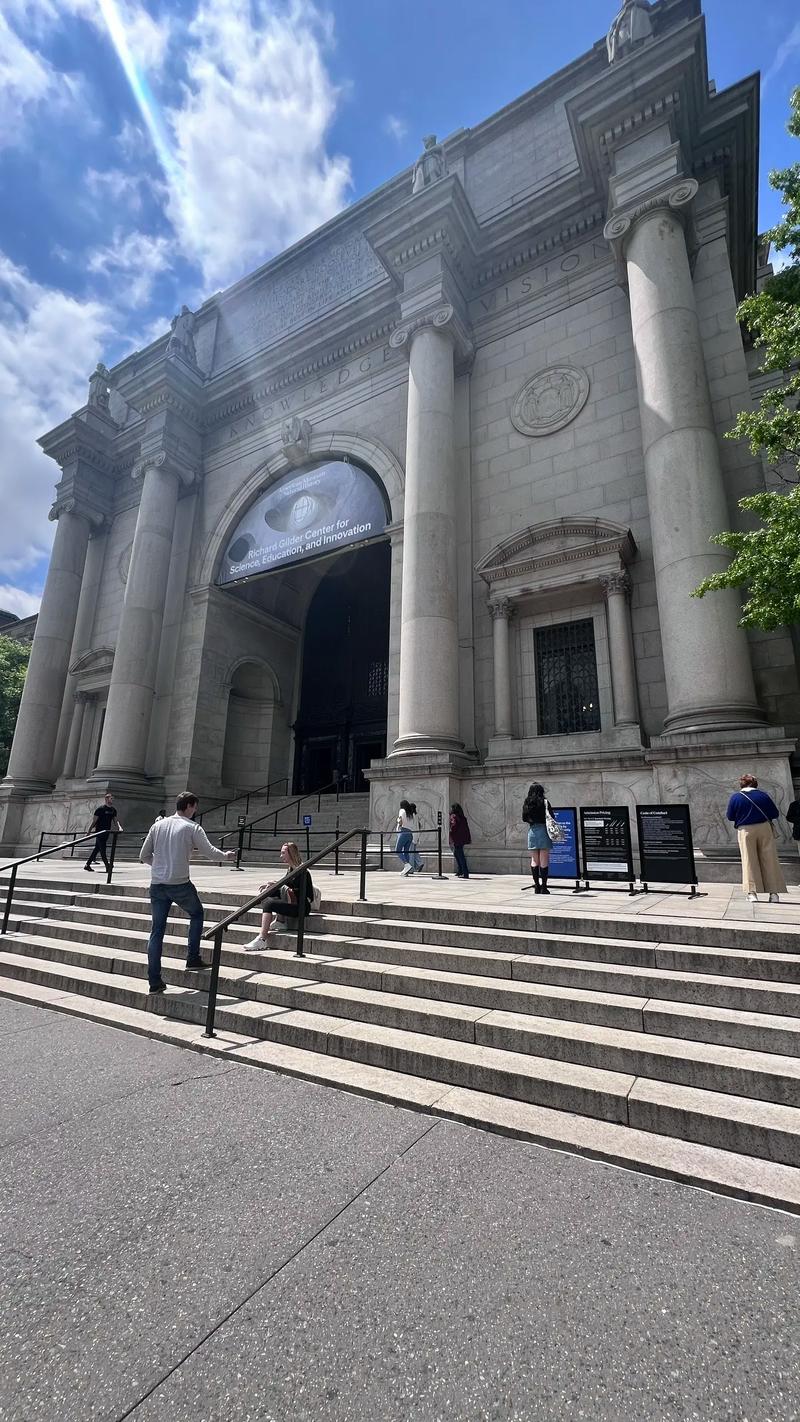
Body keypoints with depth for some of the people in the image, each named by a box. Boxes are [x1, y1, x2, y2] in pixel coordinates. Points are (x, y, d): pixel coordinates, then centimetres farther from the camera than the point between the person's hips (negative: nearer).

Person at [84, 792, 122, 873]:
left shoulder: (113, 810, 11)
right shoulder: (100, 808, -9)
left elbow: (115, 821, 10)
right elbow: (94, 821, -8)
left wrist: (119, 827, -8)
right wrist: (89, 831, -9)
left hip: (107, 832, 7)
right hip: (99, 831, -7)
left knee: (97, 848, 11)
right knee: (102, 849, -8)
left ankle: (87, 865, 20)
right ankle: (107, 867, -10)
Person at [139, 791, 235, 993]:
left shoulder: (157, 825, 9)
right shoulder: (192, 828, -6)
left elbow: (144, 856, 11)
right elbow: (209, 851, -4)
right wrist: (226, 855, 14)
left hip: (157, 884, 5)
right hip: (180, 884, -4)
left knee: (157, 931, 10)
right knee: (196, 914, 21)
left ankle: (154, 981, 12)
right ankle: (193, 959, 18)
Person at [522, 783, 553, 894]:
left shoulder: (527, 803, 7)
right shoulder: (544, 802, -5)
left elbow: (524, 818, 10)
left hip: (532, 831, 4)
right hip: (543, 830, -4)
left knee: (534, 860, 10)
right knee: (544, 861, 0)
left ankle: (536, 885, 12)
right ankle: (543, 886, 1)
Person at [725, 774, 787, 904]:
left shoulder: (735, 798, -3)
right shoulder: (763, 795, 0)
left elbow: (729, 816, 2)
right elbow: (775, 814, 5)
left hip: (746, 831, -1)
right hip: (764, 829, 1)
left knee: (749, 862, 4)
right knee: (770, 861, 7)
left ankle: (752, 893, -1)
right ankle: (774, 892, 7)